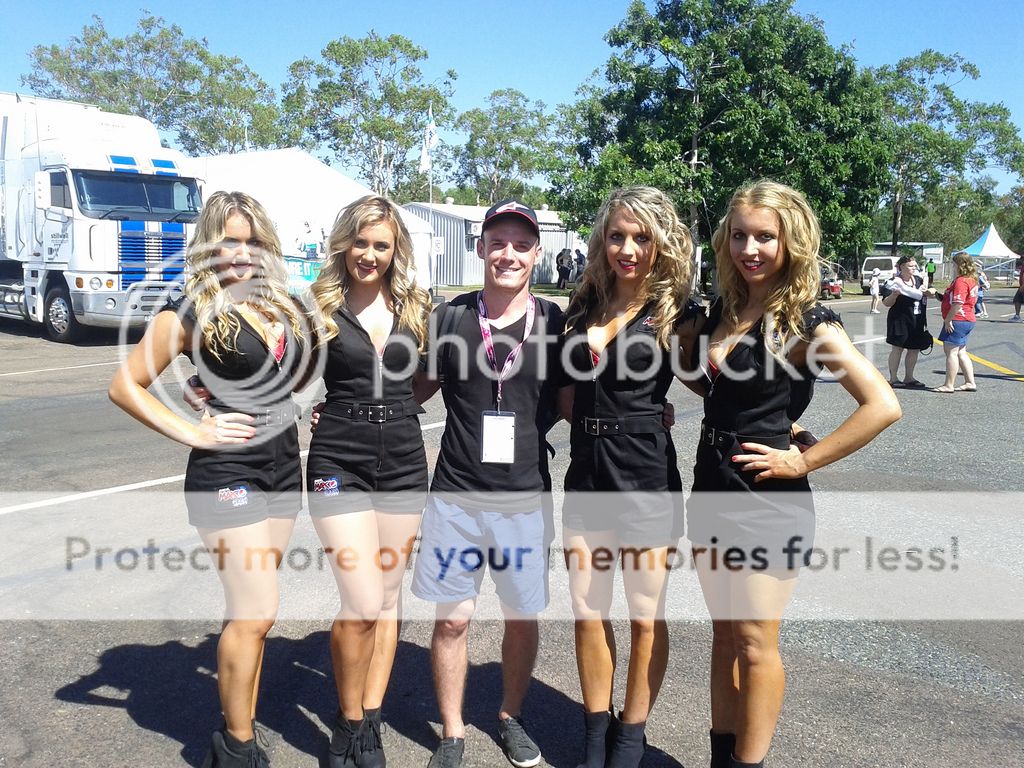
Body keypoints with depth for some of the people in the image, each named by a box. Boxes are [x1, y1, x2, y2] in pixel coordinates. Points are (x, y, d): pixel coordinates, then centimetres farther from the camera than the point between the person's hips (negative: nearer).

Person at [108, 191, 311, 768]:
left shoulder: (281, 302, 8)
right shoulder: (191, 312, -8)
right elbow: (125, 385, -6)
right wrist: (191, 432, -11)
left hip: (285, 467, 6)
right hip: (228, 473, -6)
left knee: (251, 611, 13)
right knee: (258, 613, -6)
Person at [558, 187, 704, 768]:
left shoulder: (676, 312, -5)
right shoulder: (586, 306, 9)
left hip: (646, 474, -4)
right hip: (587, 470, 5)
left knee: (645, 615, 8)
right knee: (588, 611, 11)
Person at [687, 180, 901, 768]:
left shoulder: (807, 322, -14)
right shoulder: (722, 312, 6)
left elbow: (883, 405, -21)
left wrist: (804, 459, -17)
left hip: (770, 503, -7)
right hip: (712, 492, 7)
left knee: (755, 642, 5)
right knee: (725, 635, 17)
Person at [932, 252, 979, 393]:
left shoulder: (960, 281, -18)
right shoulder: (971, 280, 14)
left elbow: (958, 303, -25)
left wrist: (948, 319, -18)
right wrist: (939, 295, 16)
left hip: (958, 321, -10)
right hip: (968, 320, 10)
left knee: (951, 351, -6)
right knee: (961, 352, 15)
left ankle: (948, 385, -3)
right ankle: (970, 382, 17)